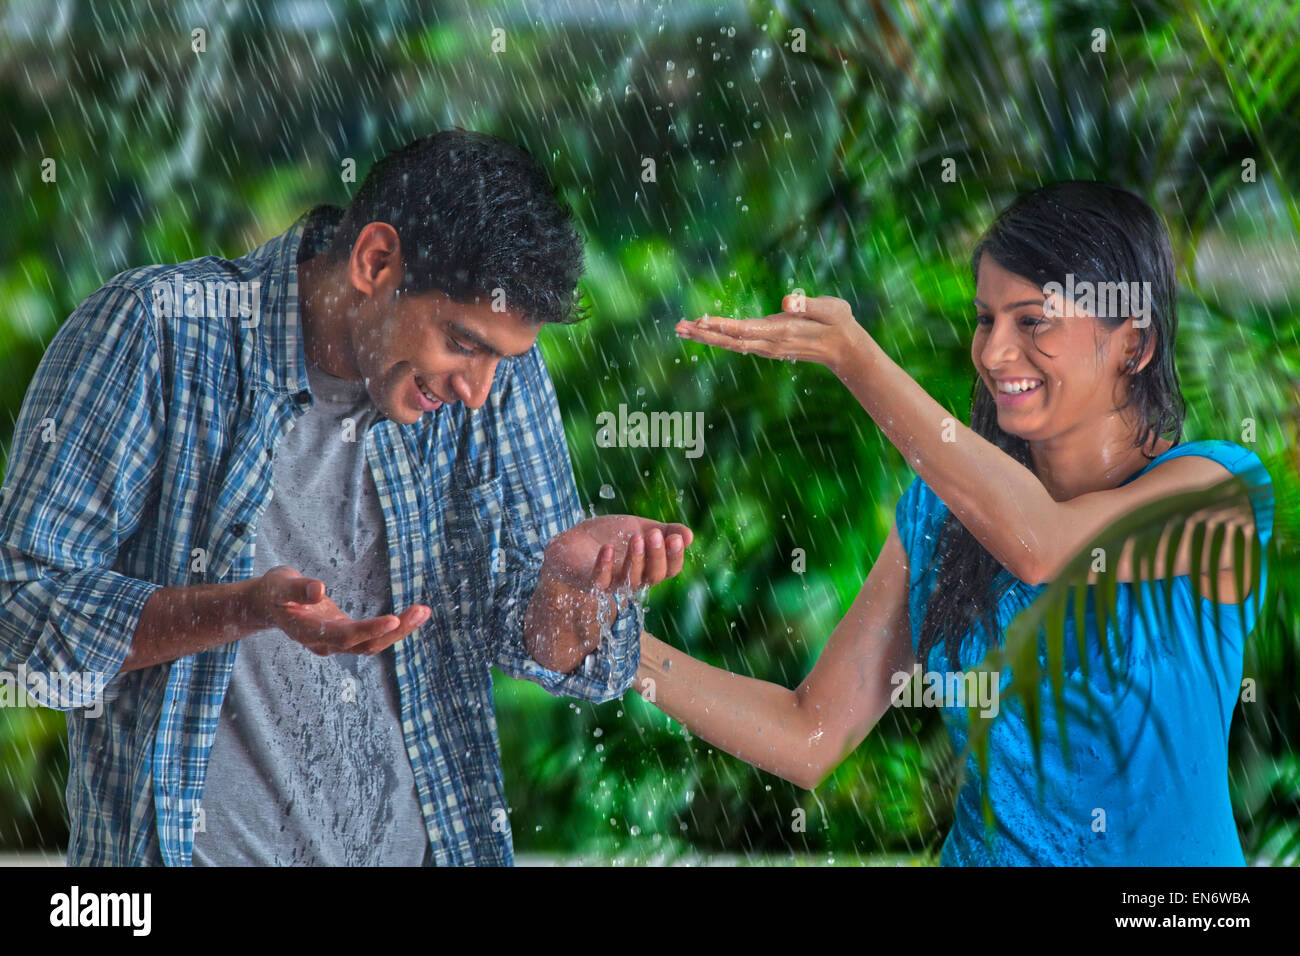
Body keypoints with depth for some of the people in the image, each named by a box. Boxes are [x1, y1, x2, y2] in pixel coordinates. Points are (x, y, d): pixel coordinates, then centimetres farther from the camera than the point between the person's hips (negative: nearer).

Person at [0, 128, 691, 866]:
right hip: (190, 842, -4)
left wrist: (570, 575, -20)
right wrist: (245, 609, -29)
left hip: (420, 838, 4)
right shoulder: (151, 331, -14)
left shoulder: (501, 364, -2)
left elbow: (537, 645, 2)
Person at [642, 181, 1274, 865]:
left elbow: (1040, 546, -24)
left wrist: (853, 356, -24)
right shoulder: (940, 514, 4)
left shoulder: (1217, 490, -6)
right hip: (978, 851, 2)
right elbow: (811, 739, 1)